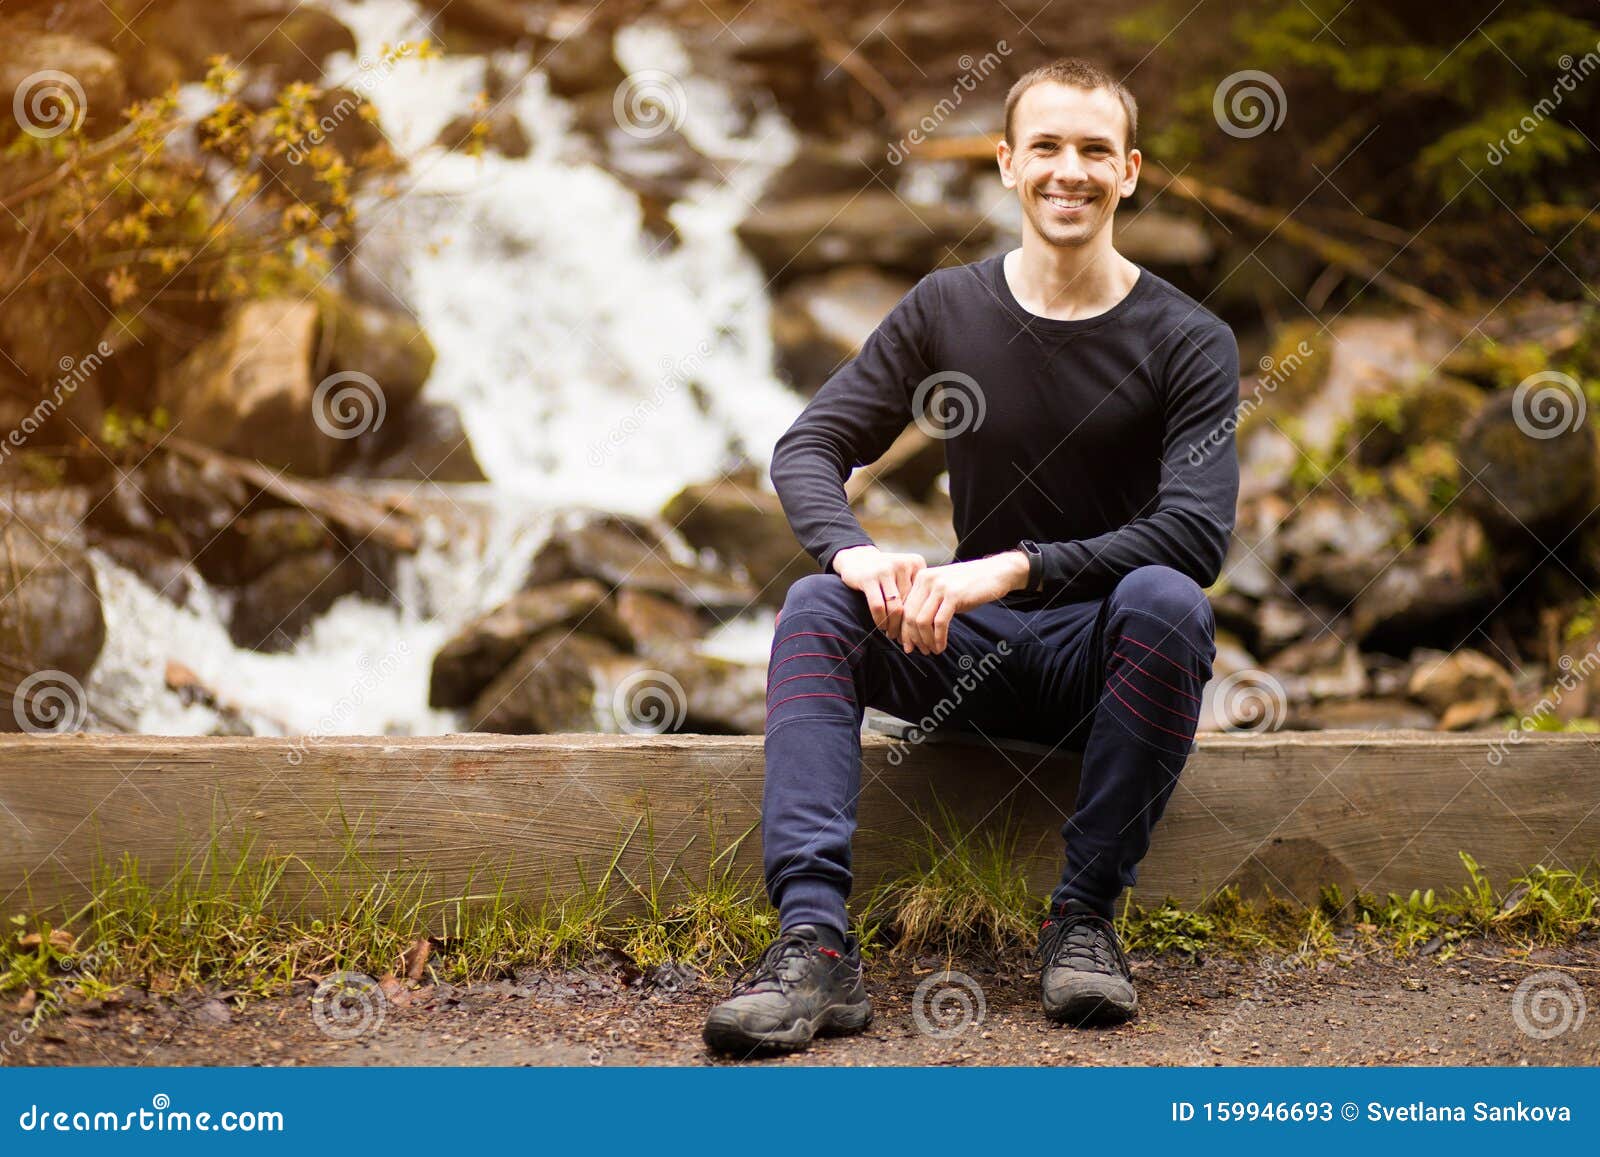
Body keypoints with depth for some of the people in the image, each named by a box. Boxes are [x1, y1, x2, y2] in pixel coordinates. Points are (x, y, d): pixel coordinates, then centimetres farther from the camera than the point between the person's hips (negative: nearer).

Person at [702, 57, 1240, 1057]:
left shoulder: (1187, 342, -6)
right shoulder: (946, 310, 3)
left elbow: (1196, 533, -19)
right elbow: (809, 448, -2)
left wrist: (1014, 569, -31)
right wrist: (856, 551, -26)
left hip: (1106, 654, -2)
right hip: (972, 651, 3)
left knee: (1169, 601, -35)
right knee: (817, 609, -24)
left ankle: (1086, 917, -23)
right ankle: (815, 944, -37)